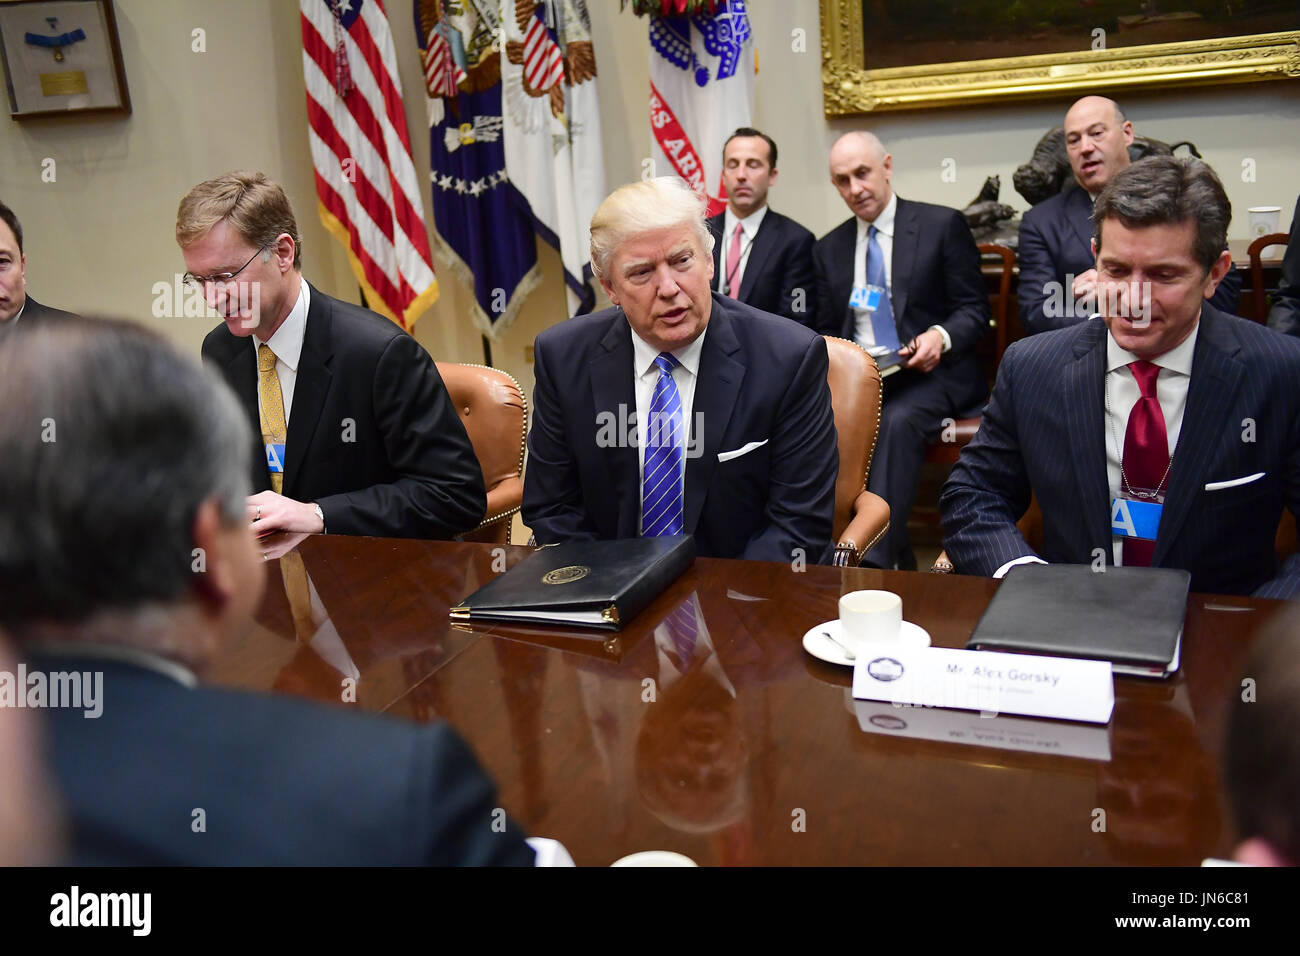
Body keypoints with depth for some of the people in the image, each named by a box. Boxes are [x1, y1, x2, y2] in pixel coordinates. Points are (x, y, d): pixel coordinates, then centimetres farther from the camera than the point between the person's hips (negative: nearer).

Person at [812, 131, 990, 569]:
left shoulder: (943, 225, 2)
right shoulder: (829, 249, 15)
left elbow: (974, 309, 2)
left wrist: (941, 336, -20)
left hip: (932, 372, -3)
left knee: (898, 420, -36)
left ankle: (875, 558, -38)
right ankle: (899, 561, -20)